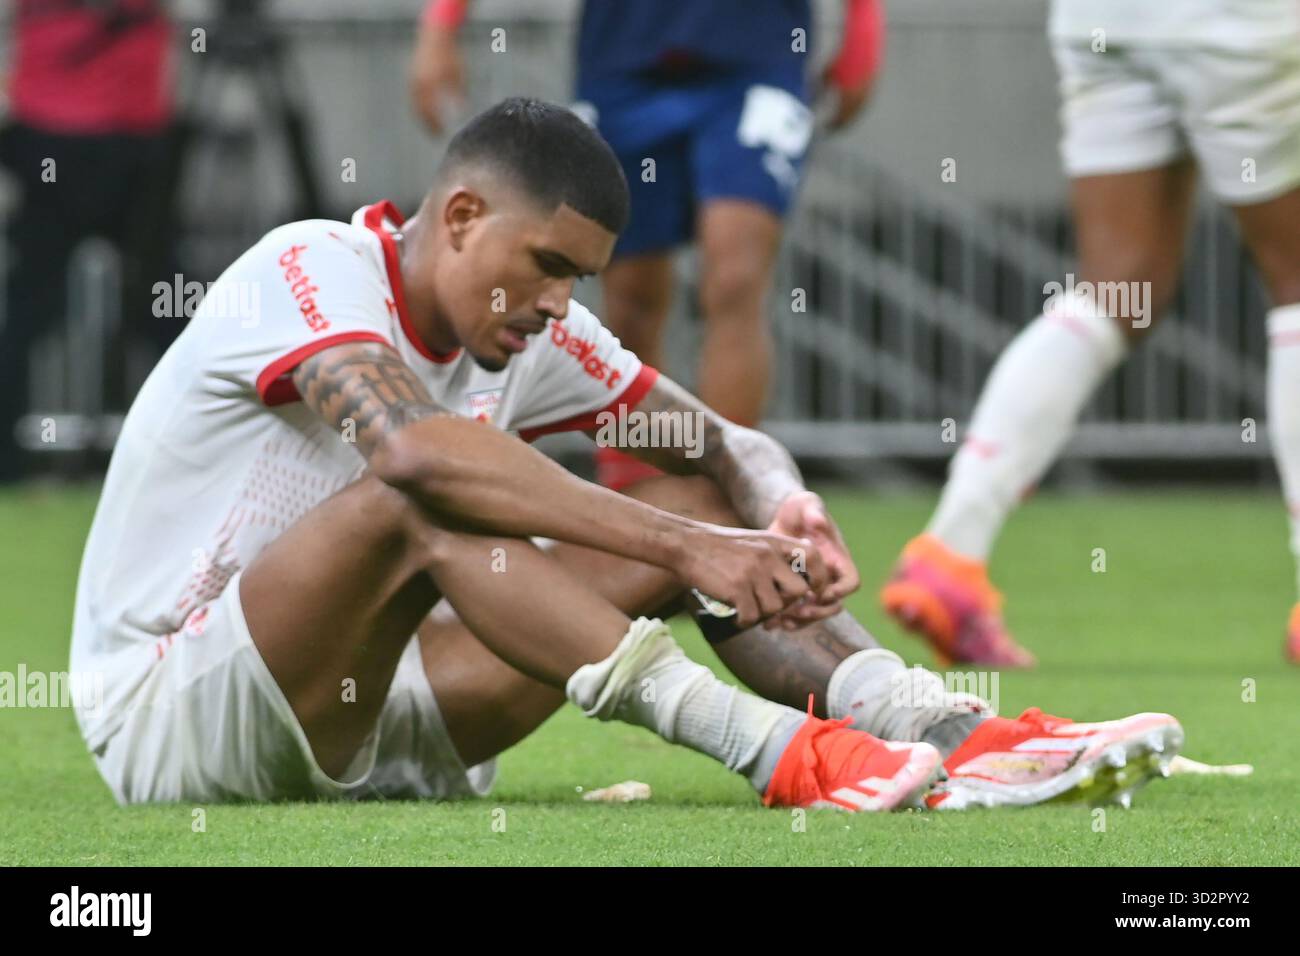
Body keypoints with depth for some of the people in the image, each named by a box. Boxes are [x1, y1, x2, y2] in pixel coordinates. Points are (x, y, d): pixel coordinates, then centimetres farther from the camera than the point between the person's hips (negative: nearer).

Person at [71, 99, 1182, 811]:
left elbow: (728, 447, 7)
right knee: (423, 506, -35)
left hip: (362, 724, 7)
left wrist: (787, 515, -19)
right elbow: (416, 448, -38)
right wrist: (689, 546, -42)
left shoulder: (534, 330, 5)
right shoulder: (309, 270, -18)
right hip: (165, 719, -7)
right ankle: (782, 756, -42)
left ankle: (954, 733, -22)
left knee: (703, 507, -5)